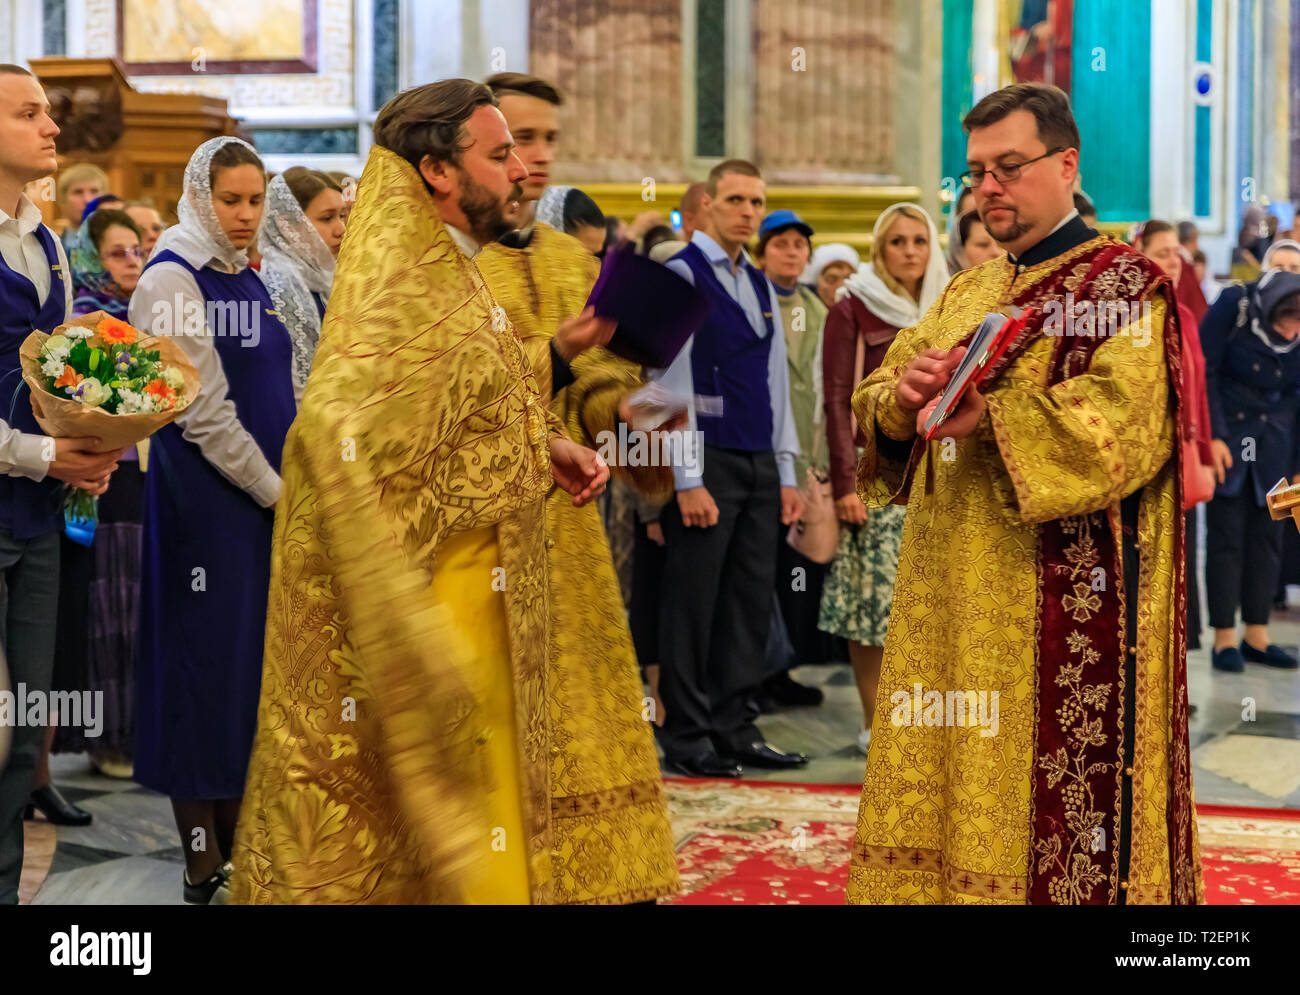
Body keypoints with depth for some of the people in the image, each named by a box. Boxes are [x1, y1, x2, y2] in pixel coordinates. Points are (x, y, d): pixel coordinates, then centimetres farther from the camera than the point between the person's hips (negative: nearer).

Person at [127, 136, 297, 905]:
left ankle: (239, 837, 19)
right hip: (203, 497, -8)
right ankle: (205, 859, 5)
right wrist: (276, 490, -12)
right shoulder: (173, 279, -10)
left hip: (267, 498, 8)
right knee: (204, 655, -3)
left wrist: (292, 482, 7)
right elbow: (203, 412, -16)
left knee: (253, 657, 10)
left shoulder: (250, 281, 15)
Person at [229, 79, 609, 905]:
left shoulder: (452, 275, 11)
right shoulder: (398, 288, -19)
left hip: (480, 593, 10)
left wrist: (544, 445, 8)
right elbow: (339, 423, -33)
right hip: (429, 596, -10)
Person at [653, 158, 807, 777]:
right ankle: (686, 739, 6)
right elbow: (673, 382, -11)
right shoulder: (681, 275, -5)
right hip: (707, 464, -7)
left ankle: (736, 731, 16)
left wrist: (787, 473, 14)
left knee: (749, 603, 8)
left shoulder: (760, 285, 17)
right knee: (693, 605, -2)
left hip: (760, 465, 7)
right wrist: (689, 481, -15)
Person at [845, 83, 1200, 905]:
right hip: (950, 592, 7)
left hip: (1059, 600, -7)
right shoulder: (967, 292, 19)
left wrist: (991, 418, -23)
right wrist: (904, 396, -7)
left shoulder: (1124, 286, -3)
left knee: (1044, 797, -5)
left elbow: (1124, 421, -17)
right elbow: (878, 400, 15)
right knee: (943, 796, 8)